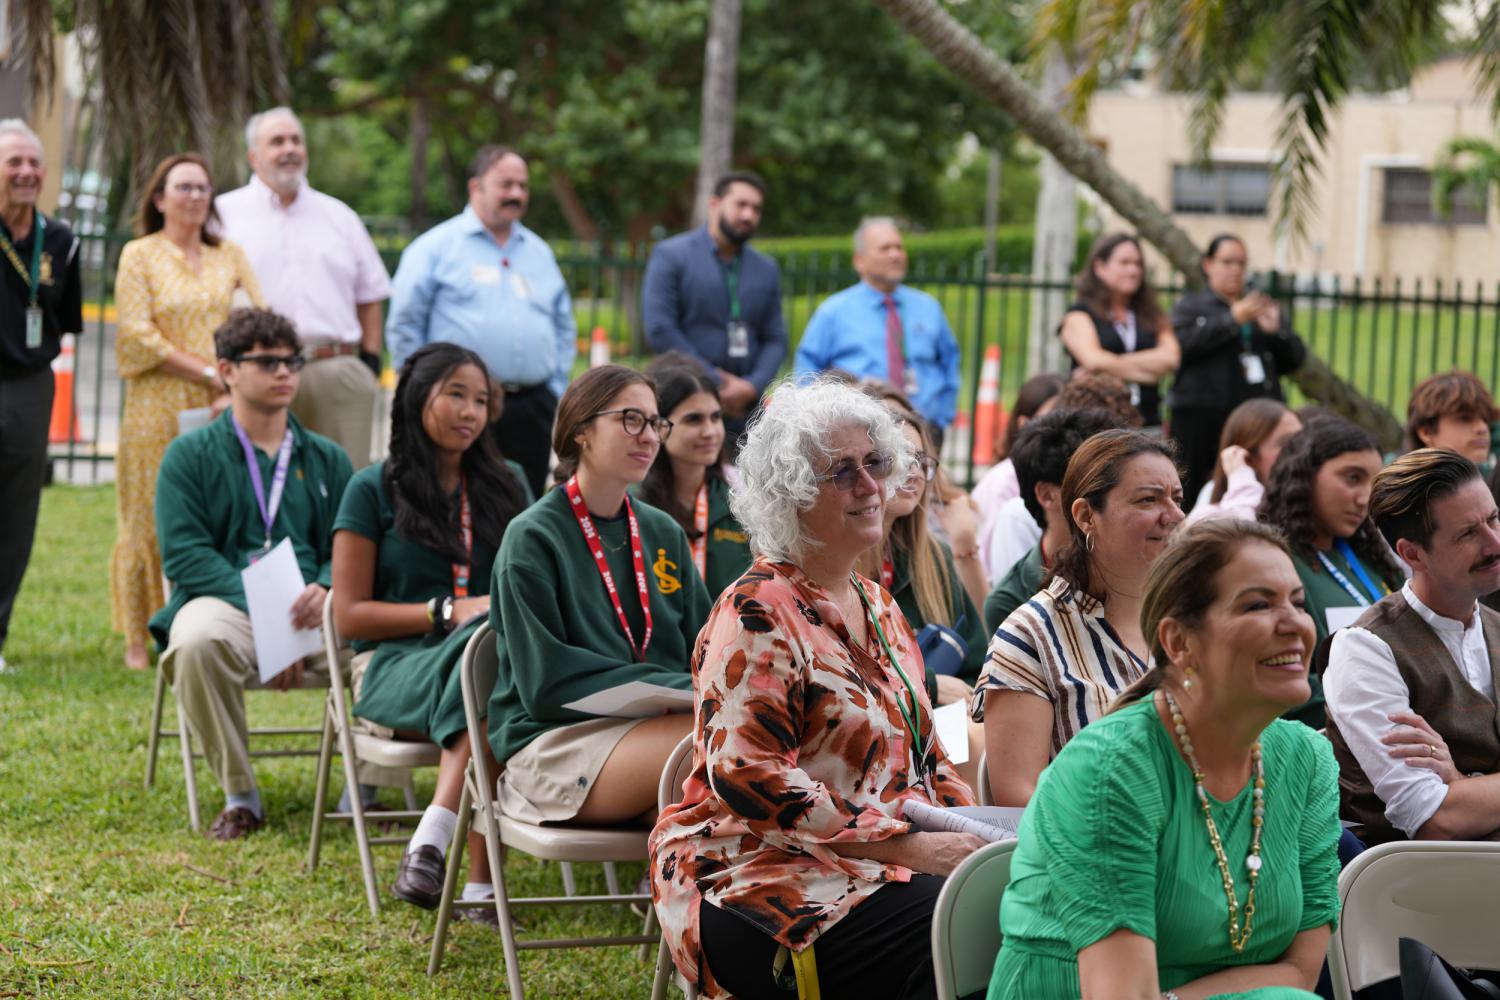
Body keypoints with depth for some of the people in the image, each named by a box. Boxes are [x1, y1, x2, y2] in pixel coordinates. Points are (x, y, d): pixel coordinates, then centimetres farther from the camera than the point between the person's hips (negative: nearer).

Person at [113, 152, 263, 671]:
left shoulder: (229, 255, 14)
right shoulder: (139, 255, 3)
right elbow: (136, 334, -5)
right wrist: (208, 372, -10)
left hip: (221, 409, 3)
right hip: (157, 409, -3)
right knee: (151, 519, -2)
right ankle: (138, 640, 5)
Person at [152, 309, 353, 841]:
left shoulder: (326, 458, 20)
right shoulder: (190, 455, 10)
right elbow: (184, 554, -3)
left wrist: (325, 590, -15)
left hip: (314, 612, 2)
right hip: (224, 602, -2)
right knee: (197, 642, -39)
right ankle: (239, 796, -20)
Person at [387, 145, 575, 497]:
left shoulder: (540, 253, 19)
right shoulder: (435, 247, 3)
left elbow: (564, 330, 23)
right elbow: (404, 326, 1)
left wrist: (556, 392, 12)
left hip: (532, 411, 5)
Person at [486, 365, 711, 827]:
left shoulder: (665, 533, 16)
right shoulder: (532, 538, -2)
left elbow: (701, 648, 20)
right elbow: (546, 685, -8)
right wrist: (676, 689, -15)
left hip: (658, 726, 6)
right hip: (552, 745, -5)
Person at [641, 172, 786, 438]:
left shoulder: (766, 270, 16)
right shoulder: (670, 256, 1)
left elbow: (776, 340, 13)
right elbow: (659, 331, -7)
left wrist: (752, 386, -7)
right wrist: (715, 384, -9)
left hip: (746, 406, 4)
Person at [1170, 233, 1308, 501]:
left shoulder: (1265, 307, 23)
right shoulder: (1191, 305, 13)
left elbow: (1295, 359, 16)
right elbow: (1182, 343, -8)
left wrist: (1277, 330, -4)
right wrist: (1232, 319, -12)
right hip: (1202, 416, -3)